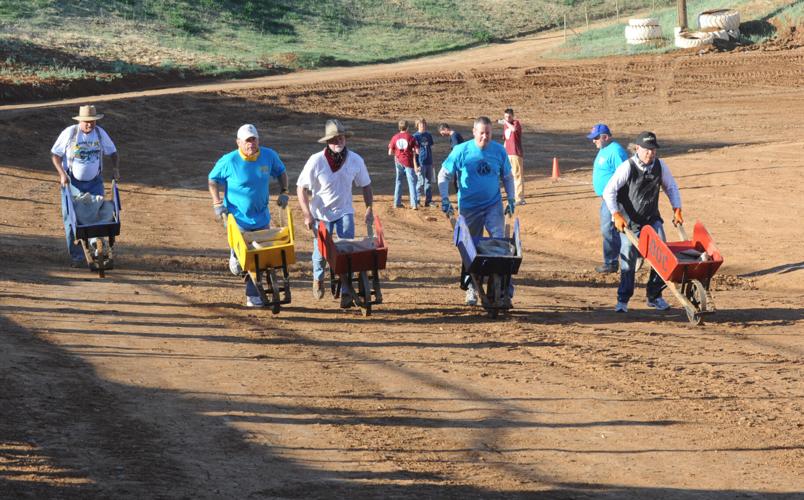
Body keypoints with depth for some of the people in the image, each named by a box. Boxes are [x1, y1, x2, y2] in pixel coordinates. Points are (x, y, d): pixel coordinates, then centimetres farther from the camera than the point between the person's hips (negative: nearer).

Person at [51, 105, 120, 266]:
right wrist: (62, 173, -19)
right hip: (72, 182, -2)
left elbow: (113, 152, 11)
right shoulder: (69, 133, -12)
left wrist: (116, 168, -7)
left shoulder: (100, 133, -2)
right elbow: (55, 155, -6)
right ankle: (76, 256, 3)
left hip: (94, 182, 2)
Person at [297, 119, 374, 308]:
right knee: (321, 250, 6)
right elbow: (301, 188, -14)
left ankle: (346, 292, -5)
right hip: (321, 213, -1)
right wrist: (307, 215, -20)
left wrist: (369, 209, -2)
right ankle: (318, 278, 38)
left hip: (344, 211, 1)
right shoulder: (316, 161, -19)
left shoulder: (355, 160, -11)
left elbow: (365, 185, 5)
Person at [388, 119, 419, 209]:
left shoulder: (395, 137, -2)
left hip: (398, 162, 3)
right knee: (412, 183, 1)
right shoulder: (410, 137, -9)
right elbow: (417, 151, -11)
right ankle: (414, 204, -6)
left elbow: (390, 153, -1)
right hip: (408, 162, -3)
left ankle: (397, 203, 19)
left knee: (399, 182, 16)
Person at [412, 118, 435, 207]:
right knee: (421, 182, -3)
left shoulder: (428, 135, 11)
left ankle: (428, 200, 13)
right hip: (421, 163, -6)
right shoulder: (415, 136, -5)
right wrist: (416, 165, -13)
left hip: (429, 163, 6)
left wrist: (432, 162, 16)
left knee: (428, 182, 8)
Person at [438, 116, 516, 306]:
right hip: (469, 207, -1)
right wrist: (445, 199, -8)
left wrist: (511, 200, 6)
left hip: (494, 205, 1)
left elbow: (507, 177, 13)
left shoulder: (499, 151, 0)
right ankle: (471, 289, 17)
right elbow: (444, 175, 0)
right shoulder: (461, 151, -7)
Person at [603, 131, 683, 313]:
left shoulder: (659, 166, -2)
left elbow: (671, 187, 13)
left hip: (652, 219, 4)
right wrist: (616, 215, -25)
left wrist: (677, 210, 3)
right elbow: (609, 192, -16)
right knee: (628, 259, -6)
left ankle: (654, 296, 10)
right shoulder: (627, 168, -17)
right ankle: (623, 300, 7)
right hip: (629, 222, -4)